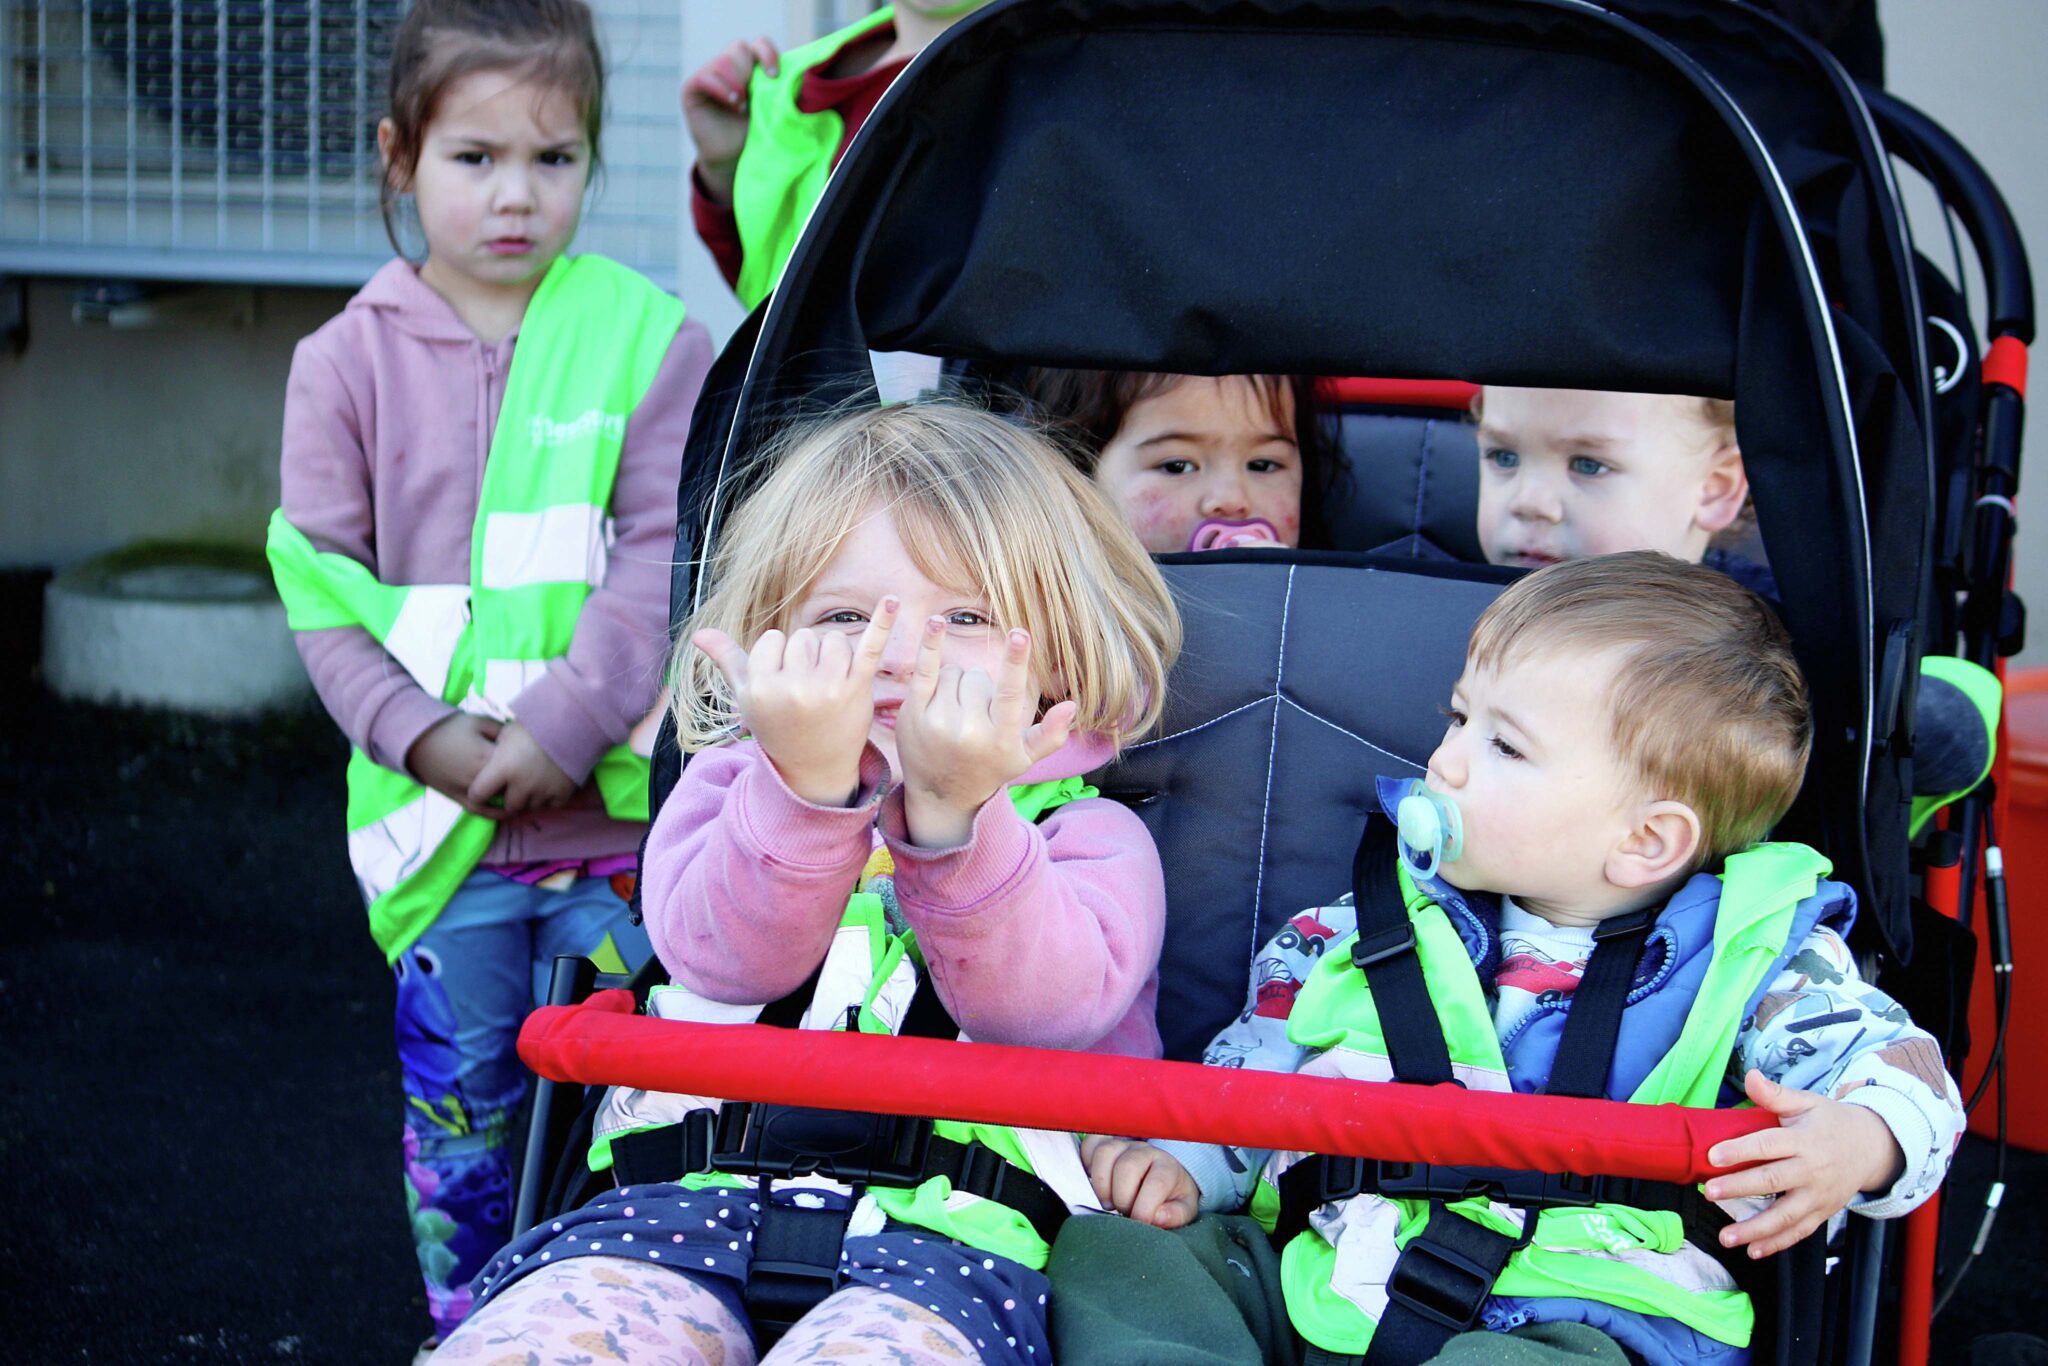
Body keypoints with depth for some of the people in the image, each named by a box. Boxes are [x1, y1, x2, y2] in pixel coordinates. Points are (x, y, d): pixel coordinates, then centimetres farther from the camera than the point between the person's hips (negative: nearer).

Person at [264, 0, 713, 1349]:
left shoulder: (649, 337, 0)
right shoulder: (351, 359, 4)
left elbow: (665, 563, -7)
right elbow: (321, 582, 1)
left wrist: (563, 725, -17)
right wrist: (423, 733, -12)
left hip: (615, 798, -1)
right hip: (435, 816, 1)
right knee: (459, 1100, 11)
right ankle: (469, 1325, 27)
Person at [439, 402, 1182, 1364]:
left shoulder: (1082, 831, 15)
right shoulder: (736, 785, 20)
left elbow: (1054, 1001, -7)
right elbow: (720, 954, -3)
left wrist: (949, 816, -24)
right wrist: (808, 782, -20)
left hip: (952, 1221, -1)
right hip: (704, 1188, 2)